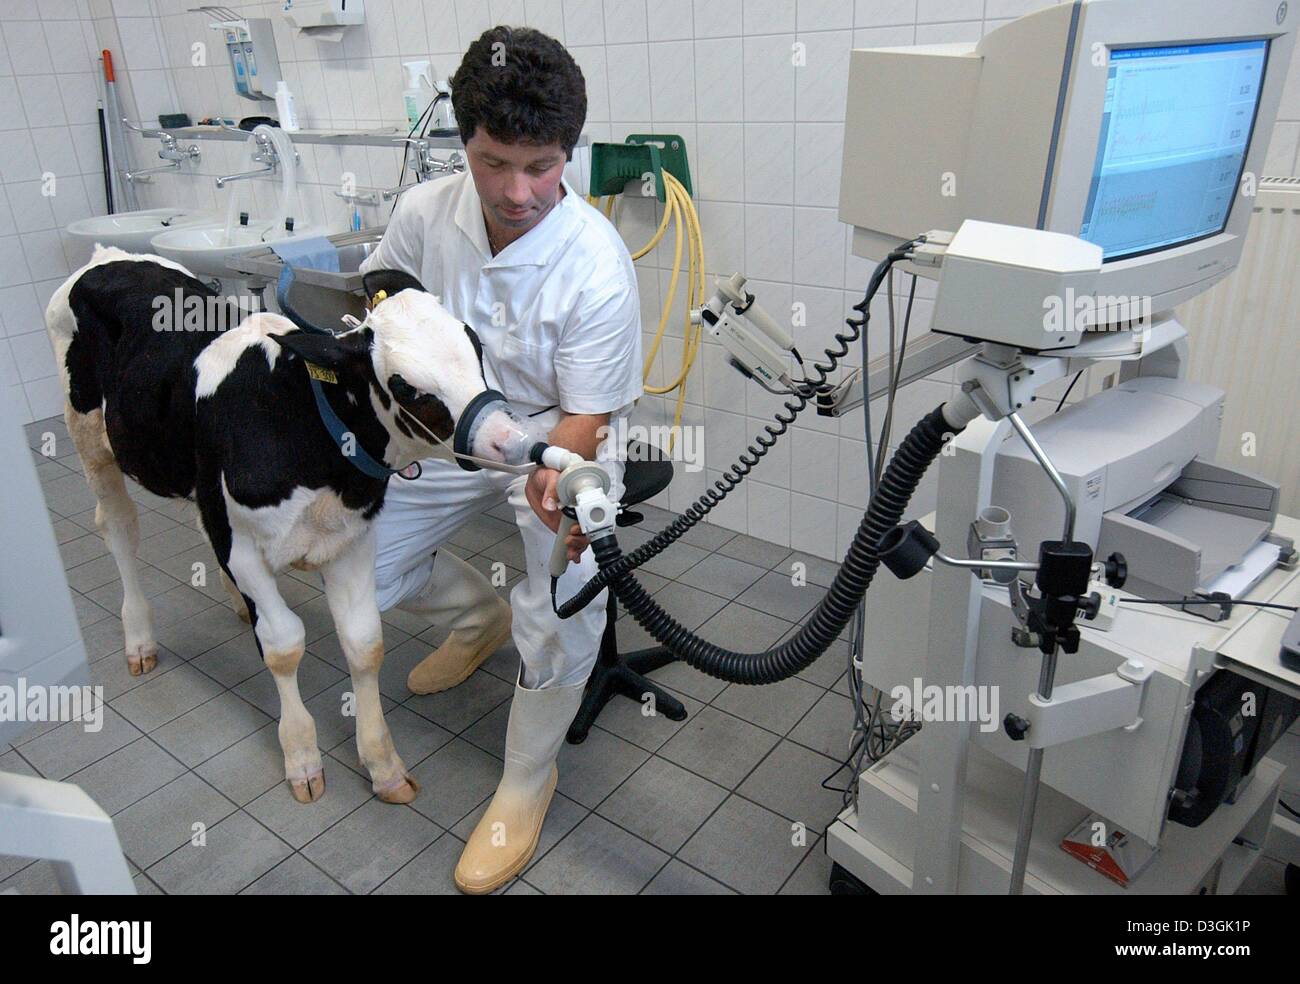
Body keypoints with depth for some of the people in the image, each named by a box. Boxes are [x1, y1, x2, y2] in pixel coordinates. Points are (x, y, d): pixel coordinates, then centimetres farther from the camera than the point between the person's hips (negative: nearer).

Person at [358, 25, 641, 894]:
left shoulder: (598, 265, -26)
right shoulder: (427, 213, -14)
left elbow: (584, 416, -22)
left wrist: (557, 475, -44)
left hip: (559, 439, -5)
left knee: (563, 614, -27)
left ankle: (527, 782, 1)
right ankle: (482, 615, 35)